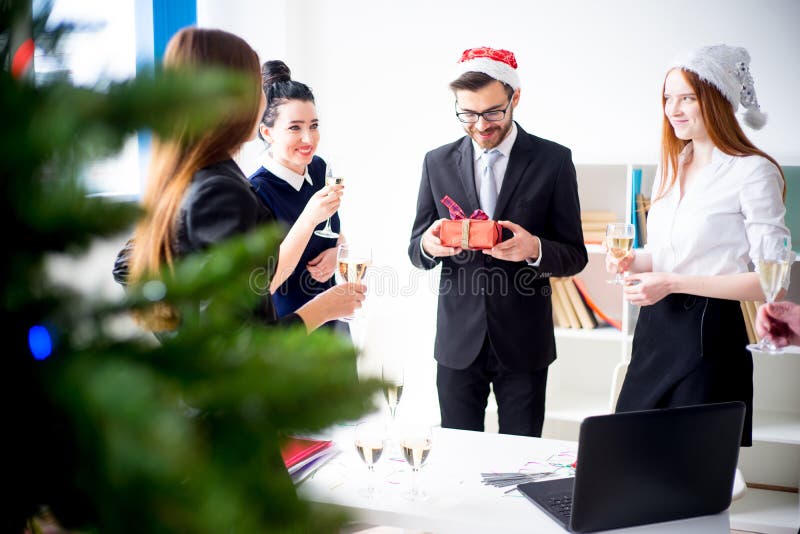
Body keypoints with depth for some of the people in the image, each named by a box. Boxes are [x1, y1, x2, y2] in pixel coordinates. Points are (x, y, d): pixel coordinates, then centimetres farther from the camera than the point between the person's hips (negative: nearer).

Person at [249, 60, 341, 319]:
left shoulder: (319, 168, -4)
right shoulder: (257, 191, -22)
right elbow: (265, 284, -26)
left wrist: (335, 252, -10)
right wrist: (309, 218, -33)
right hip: (283, 326, -6)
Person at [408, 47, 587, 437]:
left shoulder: (553, 161, -3)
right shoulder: (438, 162, 4)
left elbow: (574, 256, -1)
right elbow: (415, 251, 8)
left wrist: (534, 249, -23)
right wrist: (428, 245, -16)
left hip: (524, 341, -2)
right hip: (458, 340, 2)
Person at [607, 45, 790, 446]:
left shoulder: (753, 172, -10)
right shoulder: (670, 165, 14)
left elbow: (771, 278, -14)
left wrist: (672, 283, -17)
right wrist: (634, 262, 0)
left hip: (710, 334, -7)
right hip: (655, 328, 7)